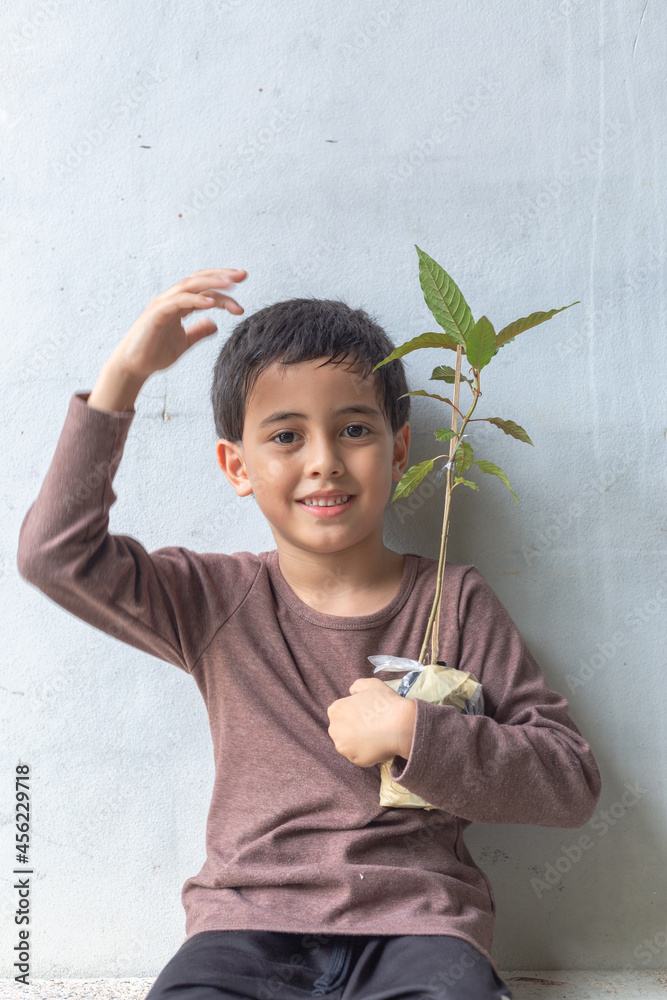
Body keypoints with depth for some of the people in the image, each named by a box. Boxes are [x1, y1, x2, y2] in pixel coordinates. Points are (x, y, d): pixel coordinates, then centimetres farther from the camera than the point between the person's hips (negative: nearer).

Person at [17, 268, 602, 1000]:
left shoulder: (453, 601, 3)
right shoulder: (215, 604, 6)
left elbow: (572, 785, 1)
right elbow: (56, 553, -5)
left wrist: (415, 732, -14)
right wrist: (124, 374, -6)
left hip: (416, 919, 0)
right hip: (247, 919, 1)